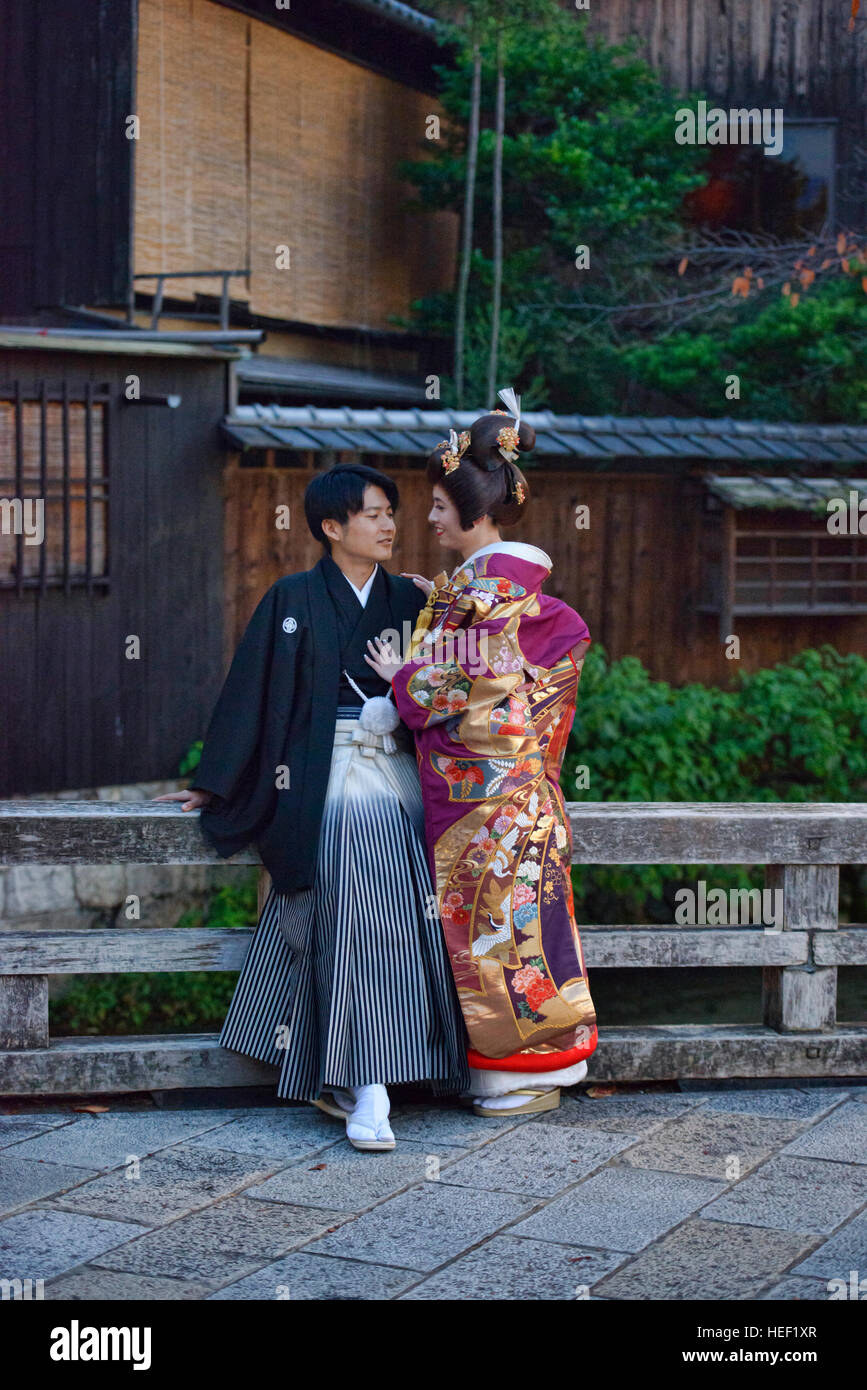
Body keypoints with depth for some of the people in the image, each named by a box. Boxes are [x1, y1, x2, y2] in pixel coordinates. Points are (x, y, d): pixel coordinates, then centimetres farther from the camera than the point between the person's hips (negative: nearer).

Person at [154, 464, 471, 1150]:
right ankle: (366, 1093, -20)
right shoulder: (293, 600, 4)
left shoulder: (408, 599, 14)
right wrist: (213, 785, 3)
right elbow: (250, 694, 3)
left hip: (398, 777, 4)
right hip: (327, 779, -4)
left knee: (405, 907, -15)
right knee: (354, 907, -20)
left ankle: (345, 1082, -7)